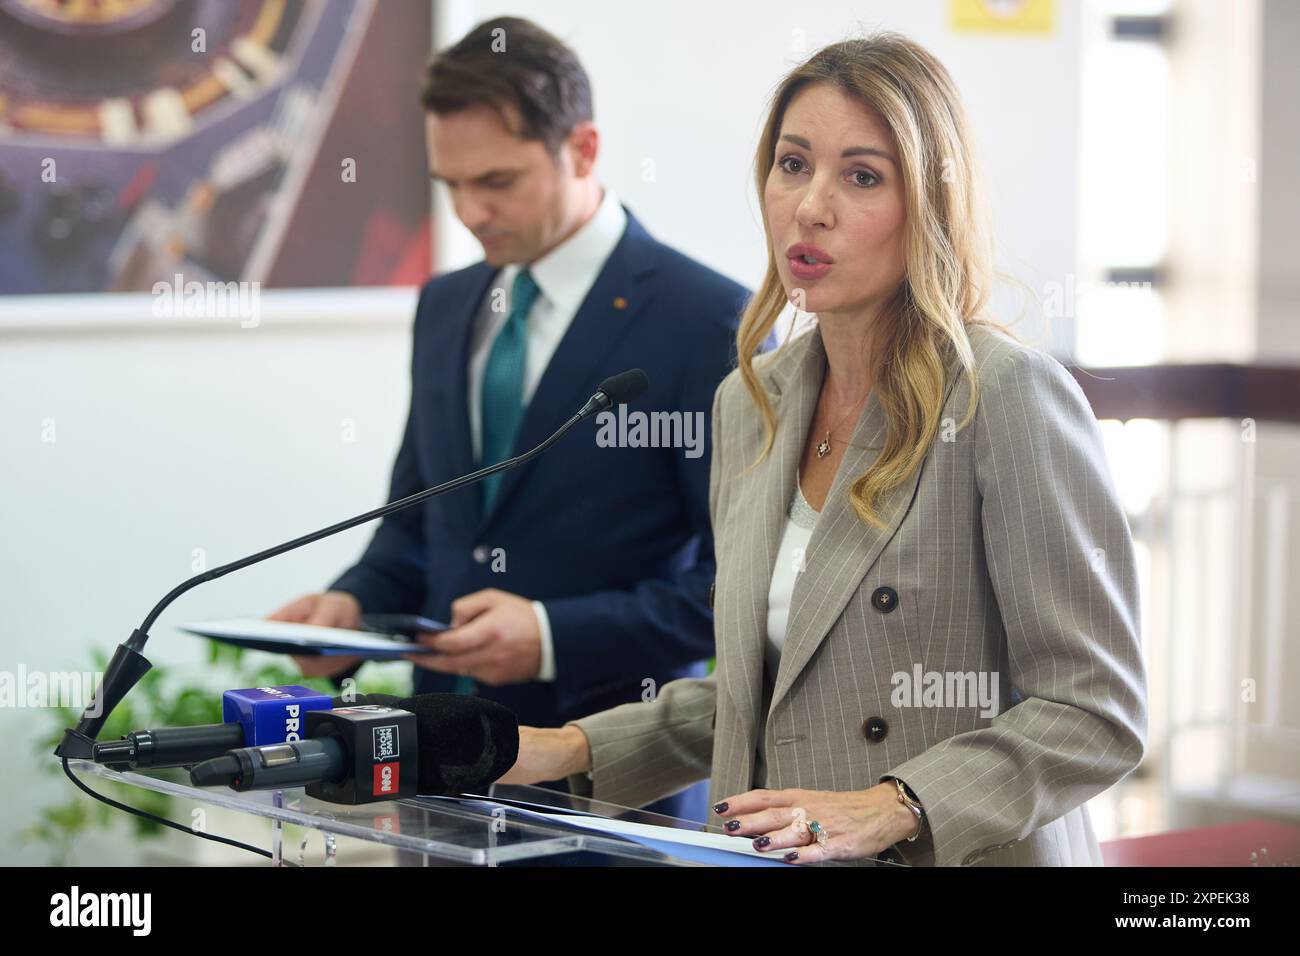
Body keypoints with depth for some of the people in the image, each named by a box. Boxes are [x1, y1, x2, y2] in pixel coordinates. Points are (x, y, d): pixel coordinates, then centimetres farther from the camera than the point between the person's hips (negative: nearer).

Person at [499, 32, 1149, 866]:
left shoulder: (1010, 396, -7)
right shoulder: (750, 404, 13)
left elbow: (1096, 711, -9)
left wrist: (892, 807, -18)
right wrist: (574, 751, 12)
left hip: (959, 857, -5)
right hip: (776, 862, 5)